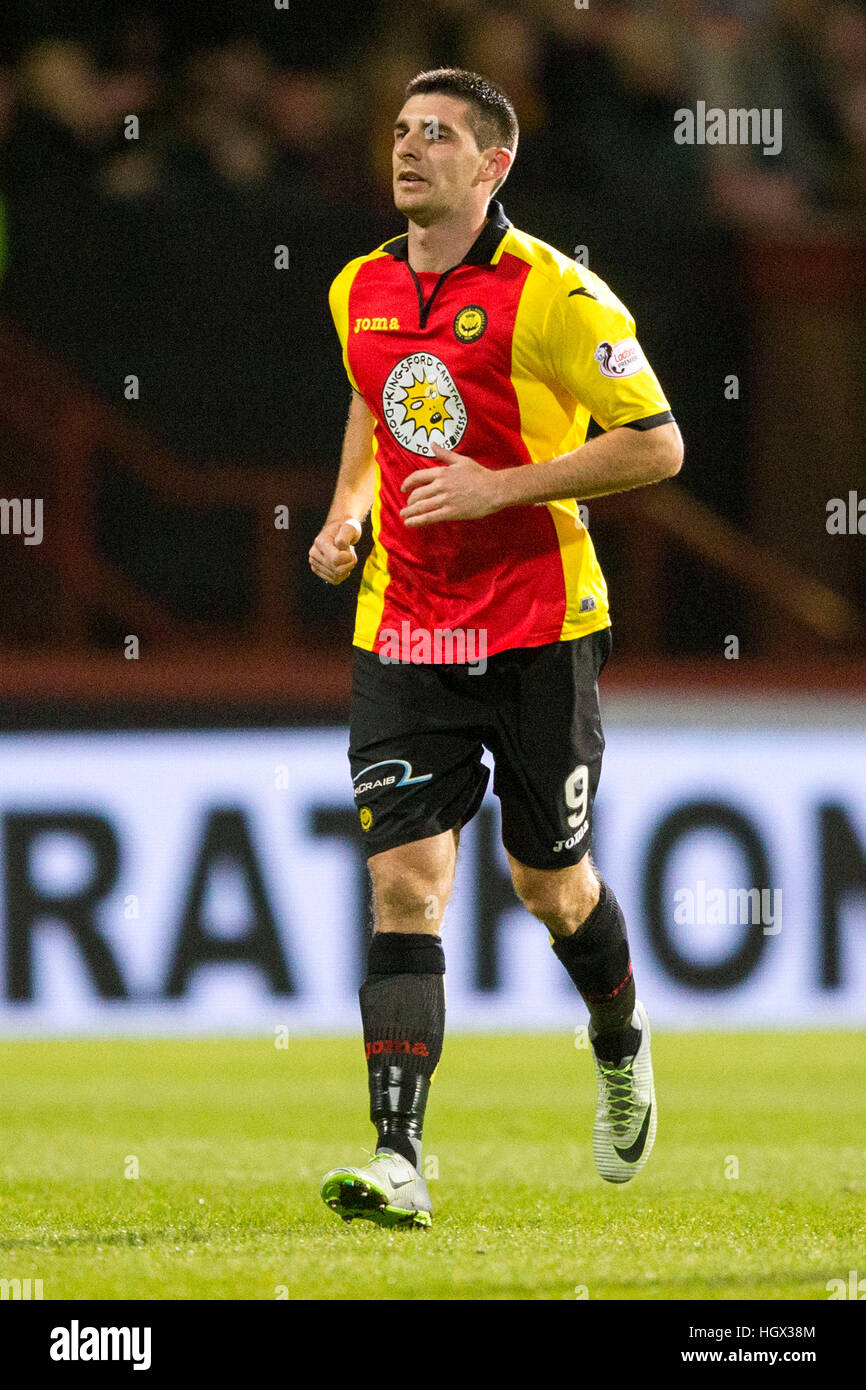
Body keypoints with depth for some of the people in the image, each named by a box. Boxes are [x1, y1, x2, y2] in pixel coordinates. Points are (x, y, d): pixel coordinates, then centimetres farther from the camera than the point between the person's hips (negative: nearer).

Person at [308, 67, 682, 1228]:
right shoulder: (360, 292, 6)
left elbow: (657, 444, -10)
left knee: (550, 882, 10)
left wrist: (502, 486, -18)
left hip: (540, 631, -3)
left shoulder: (554, 295, -12)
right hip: (402, 637, 3)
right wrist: (348, 507, 10)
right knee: (404, 883, -10)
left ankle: (621, 1054, 43)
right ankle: (399, 1163, -17)